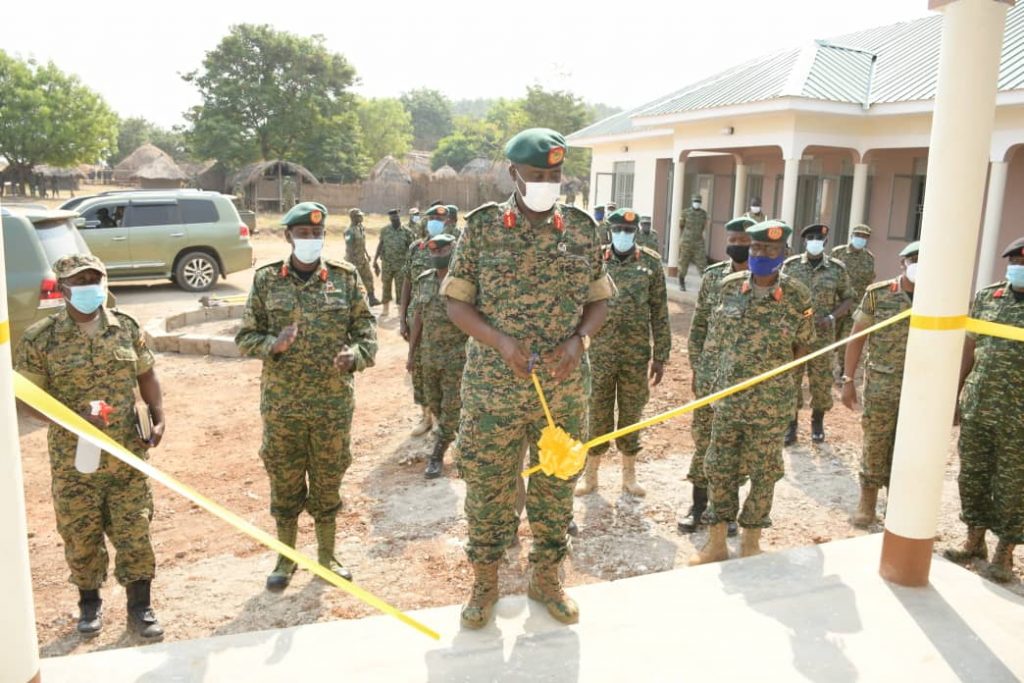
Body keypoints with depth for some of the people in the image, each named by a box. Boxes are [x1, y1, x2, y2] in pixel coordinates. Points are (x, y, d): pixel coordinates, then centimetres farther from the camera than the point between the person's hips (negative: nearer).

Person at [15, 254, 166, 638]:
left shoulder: (126, 328, 0)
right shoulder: (40, 339, -8)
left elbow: (146, 376, 10)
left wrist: (158, 419, -3)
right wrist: (74, 417, -19)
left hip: (128, 455, 1)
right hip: (73, 460, -1)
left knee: (134, 531, 6)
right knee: (81, 535, 13)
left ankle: (139, 607, 21)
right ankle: (89, 602, 37)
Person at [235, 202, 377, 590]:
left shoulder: (346, 277, -1)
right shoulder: (266, 280, 0)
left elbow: (367, 330, 1)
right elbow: (245, 337, 3)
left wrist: (355, 355, -20)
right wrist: (274, 344, -18)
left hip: (334, 402, 0)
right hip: (281, 403, 0)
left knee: (328, 482, 13)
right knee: (284, 483, 12)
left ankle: (327, 554, 33)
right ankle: (286, 558, 32)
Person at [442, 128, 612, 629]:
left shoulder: (582, 229, 3)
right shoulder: (482, 227, -4)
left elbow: (599, 300, 10)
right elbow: (457, 303, -2)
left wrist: (579, 340, -10)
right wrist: (502, 342, -17)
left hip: (565, 389, 2)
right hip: (493, 387, -2)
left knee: (557, 485, 14)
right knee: (487, 487, 8)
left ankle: (546, 577, 35)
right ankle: (485, 582, 30)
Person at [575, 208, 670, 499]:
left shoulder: (651, 262, 0)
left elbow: (659, 313, 3)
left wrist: (660, 356, 1)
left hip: (637, 354, 0)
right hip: (600, 352, 0)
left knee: (631, 413, 11)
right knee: (597, 413, 8)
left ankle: (629, 475, 26)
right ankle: (590, 474, 23)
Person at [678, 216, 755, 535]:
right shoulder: (712, 275, 4)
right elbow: (698, 324, 8)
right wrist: (695, 368, 6)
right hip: (710, 372, 2)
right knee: (703, 438, 9)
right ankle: (698, 503, 23)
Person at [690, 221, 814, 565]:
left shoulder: (797, 295, -7)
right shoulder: (729, 286, -1)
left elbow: (801, 347, 2)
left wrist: (772, 374, -3)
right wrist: (734, 368, 8)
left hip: (771, 404, -2)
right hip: (728, 397, 3)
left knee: (763, 472, 9)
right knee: (720, 468, 9)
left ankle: (750, 543, 25)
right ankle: (716, 542, 22)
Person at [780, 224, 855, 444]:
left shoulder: (837, 269, 0)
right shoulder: (790, 266, 0)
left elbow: (848, 299, 7)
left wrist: (832, 317, -10)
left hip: (823, 335, 0)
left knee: (821, 381, 8)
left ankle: (817, 423, 29)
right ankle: (790, 425, 17)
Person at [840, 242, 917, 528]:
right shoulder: (878, 294, -4)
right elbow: (857, 337, -1)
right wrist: (848, 380, -3)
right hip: (880, 385, -1)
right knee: (875, 443, 6)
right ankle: (867, 500, 21)